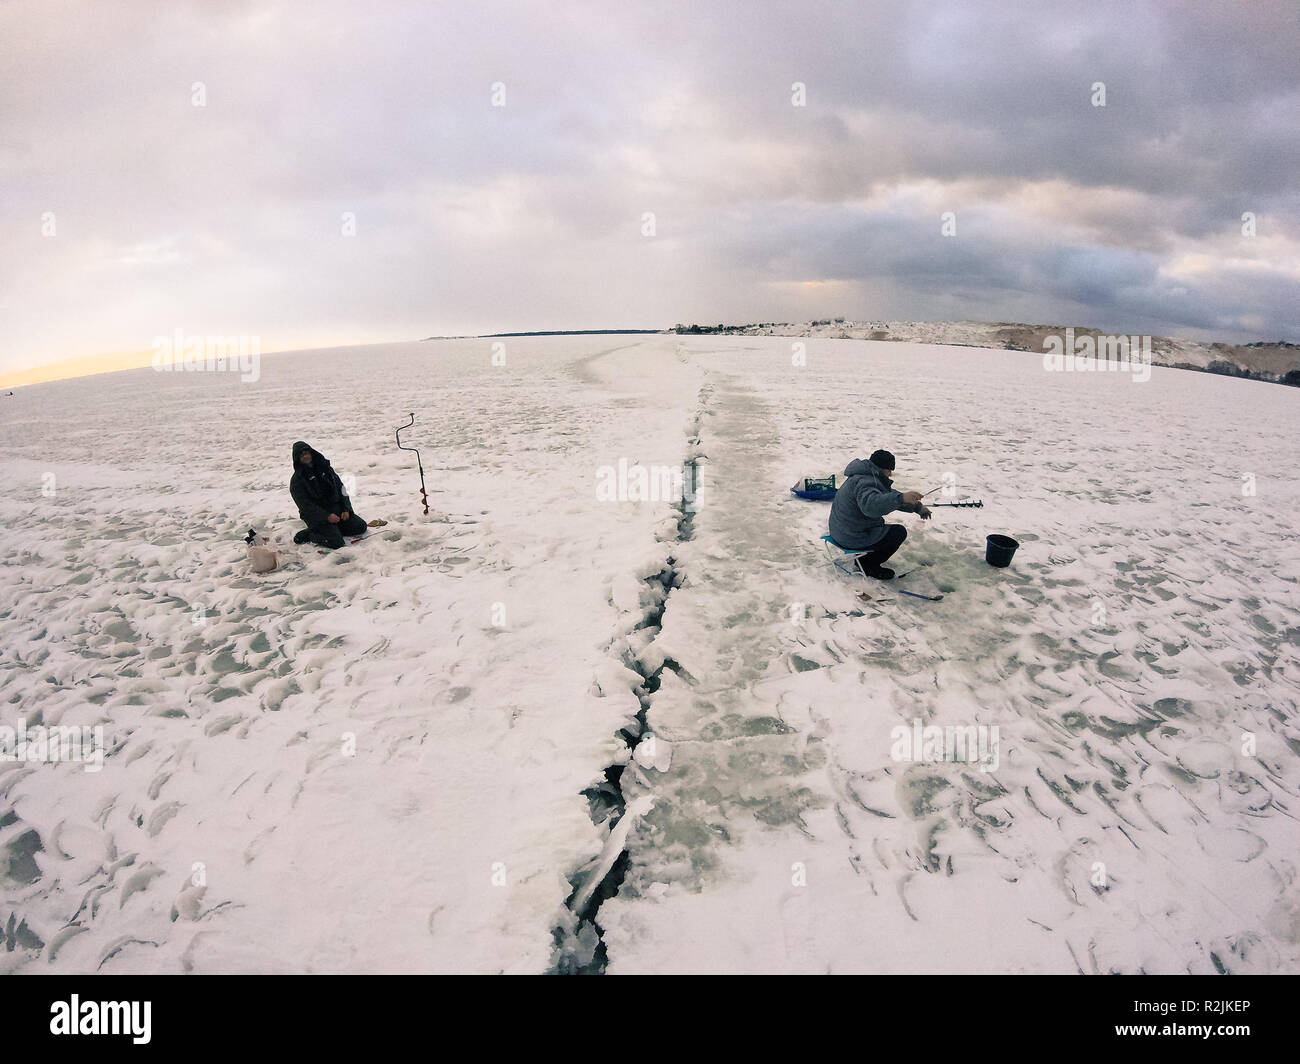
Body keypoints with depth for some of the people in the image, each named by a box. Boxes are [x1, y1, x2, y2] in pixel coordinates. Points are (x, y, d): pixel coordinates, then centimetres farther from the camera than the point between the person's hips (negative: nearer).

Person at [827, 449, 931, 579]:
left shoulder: (870, 477, 12)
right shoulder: (864, 482, -24)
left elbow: (890, 495, 20)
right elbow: (871, 504, -45)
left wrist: (918, 507, 15)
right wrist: (901, 498, -52)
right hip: (852, 540, -11)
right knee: (899, 532, -3)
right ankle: (868, 564, 1)